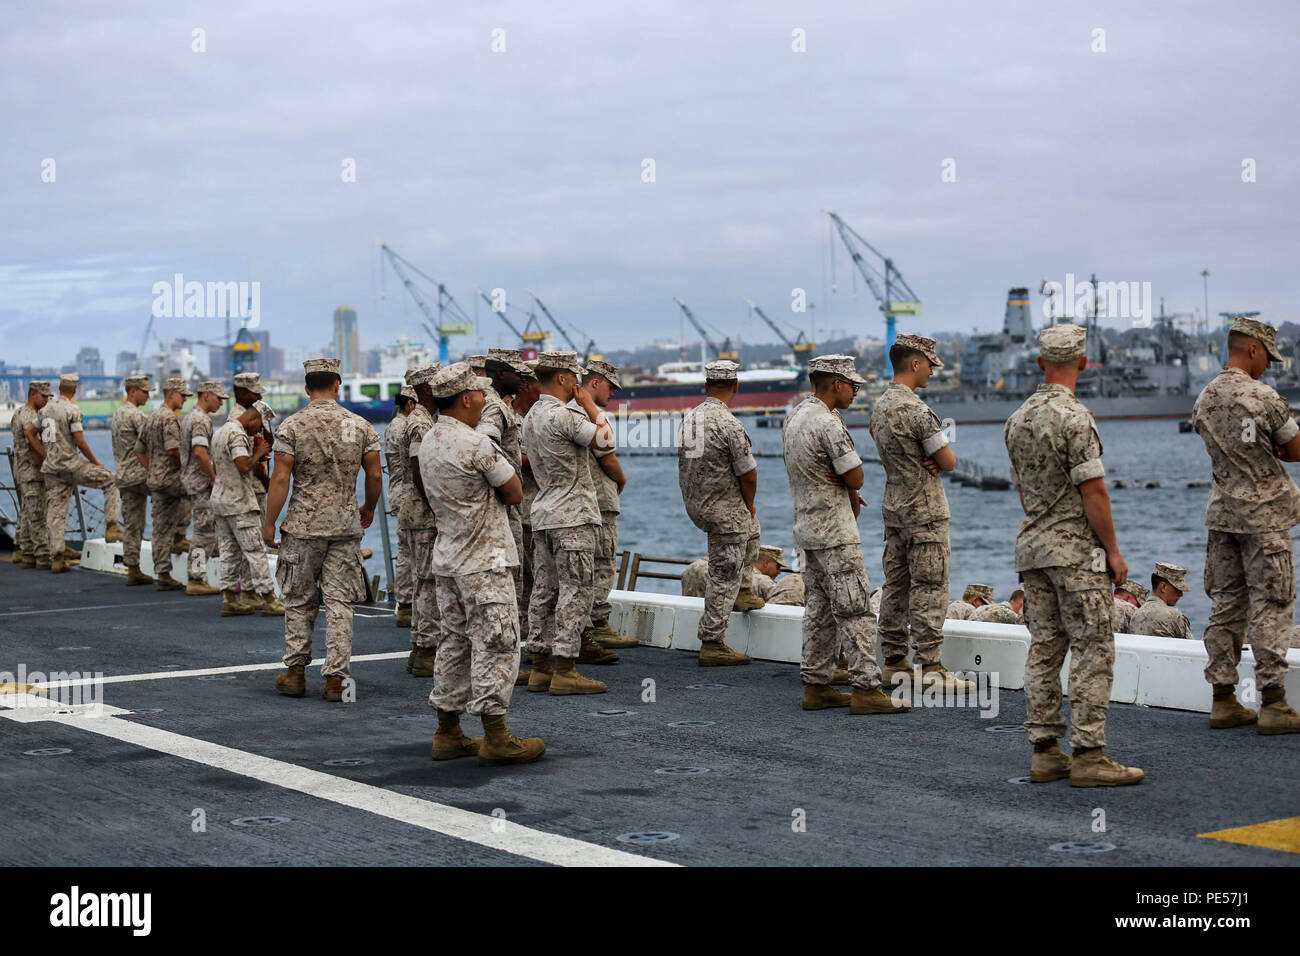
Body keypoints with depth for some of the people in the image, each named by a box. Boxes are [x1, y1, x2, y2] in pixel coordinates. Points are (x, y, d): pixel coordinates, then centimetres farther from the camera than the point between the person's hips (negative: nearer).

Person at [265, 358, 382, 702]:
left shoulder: (292, 426, -5)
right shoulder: (359, 425, 1)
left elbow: (280, 478, -8)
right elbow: (375, 474, 5)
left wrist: (269, 523, -1)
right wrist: (369, 508, 22)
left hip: (303, 526, -1)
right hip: (346, 526, 1)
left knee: (299, 600, 12)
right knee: (340, 602, 3)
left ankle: (295, 671, 15)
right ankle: (335, 677, 1)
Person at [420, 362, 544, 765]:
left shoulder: (428, 442, 11)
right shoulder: (476, 444, -18)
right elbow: (514, 493, -9)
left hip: (447, 557, 9)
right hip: (484, 559, -9)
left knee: (454, 642, 13)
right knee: (495, 644, -5)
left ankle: (448, 734, 17)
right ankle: (496, 738, -4)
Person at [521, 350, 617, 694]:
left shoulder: (531, 417, 14)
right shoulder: (563, 416, -16)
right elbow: (606, 441, -13)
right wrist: (589, 404, -4)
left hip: (543, 513, 9)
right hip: (573, 516, -9)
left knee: (545, 591, 9)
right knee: (575, 591, -7)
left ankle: (540, 668, 12)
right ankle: (564, 670, -9)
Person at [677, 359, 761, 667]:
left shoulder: (688, 418, 2)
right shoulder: (729, 425, -22)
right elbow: (748, 476, -18)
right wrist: (747, 505, 4)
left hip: (693, 505, 8)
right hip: (725, 510, -8)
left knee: (750, 526, 33)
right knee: (723, 578, 1)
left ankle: (744, 591, 36)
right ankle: (712, 644, 4)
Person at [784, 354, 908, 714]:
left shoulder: (794, 417, 13)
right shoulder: (828, 423, -19)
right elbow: (856, 477, -16)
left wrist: (845, 488, 2)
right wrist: (847, 486, 6)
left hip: (806, 523, 10)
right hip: (834, 529, -10)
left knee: (820, 608, 12)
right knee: (854, 609, -8)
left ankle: (816, 684, 14)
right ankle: (866, 688, -9)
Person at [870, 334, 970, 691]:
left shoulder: (879, 407, 11)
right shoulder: (916, 409, -18)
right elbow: (949, 462, -14)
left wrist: (928, 461, -1)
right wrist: (936, 460, 8)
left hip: (893, 507, 9)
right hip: (924, 511, -9)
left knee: (896, 586, 10)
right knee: (928, 590, -7)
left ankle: (894, 663, 14)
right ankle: (930, 669, -7)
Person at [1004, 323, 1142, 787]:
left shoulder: (1017, 419, 9)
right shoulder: (1074, 417, -15)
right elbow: (1093, 492, -16)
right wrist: (1113, 550, -9)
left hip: (1032, 546, 8)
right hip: (1077, 548, -8)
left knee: (1044, 647, 9)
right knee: (1093, 649, -4)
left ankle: (1045, 751, 11)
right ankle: (1088, 754, -6)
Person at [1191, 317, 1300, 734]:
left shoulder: (1204, 399, 7)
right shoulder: (1262, 397, -15)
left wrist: (1266, 450, 8)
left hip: (1221, 513, 7)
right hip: (1264, 514, -7)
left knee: (1225, 606, 9)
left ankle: (1224, 701, 12)